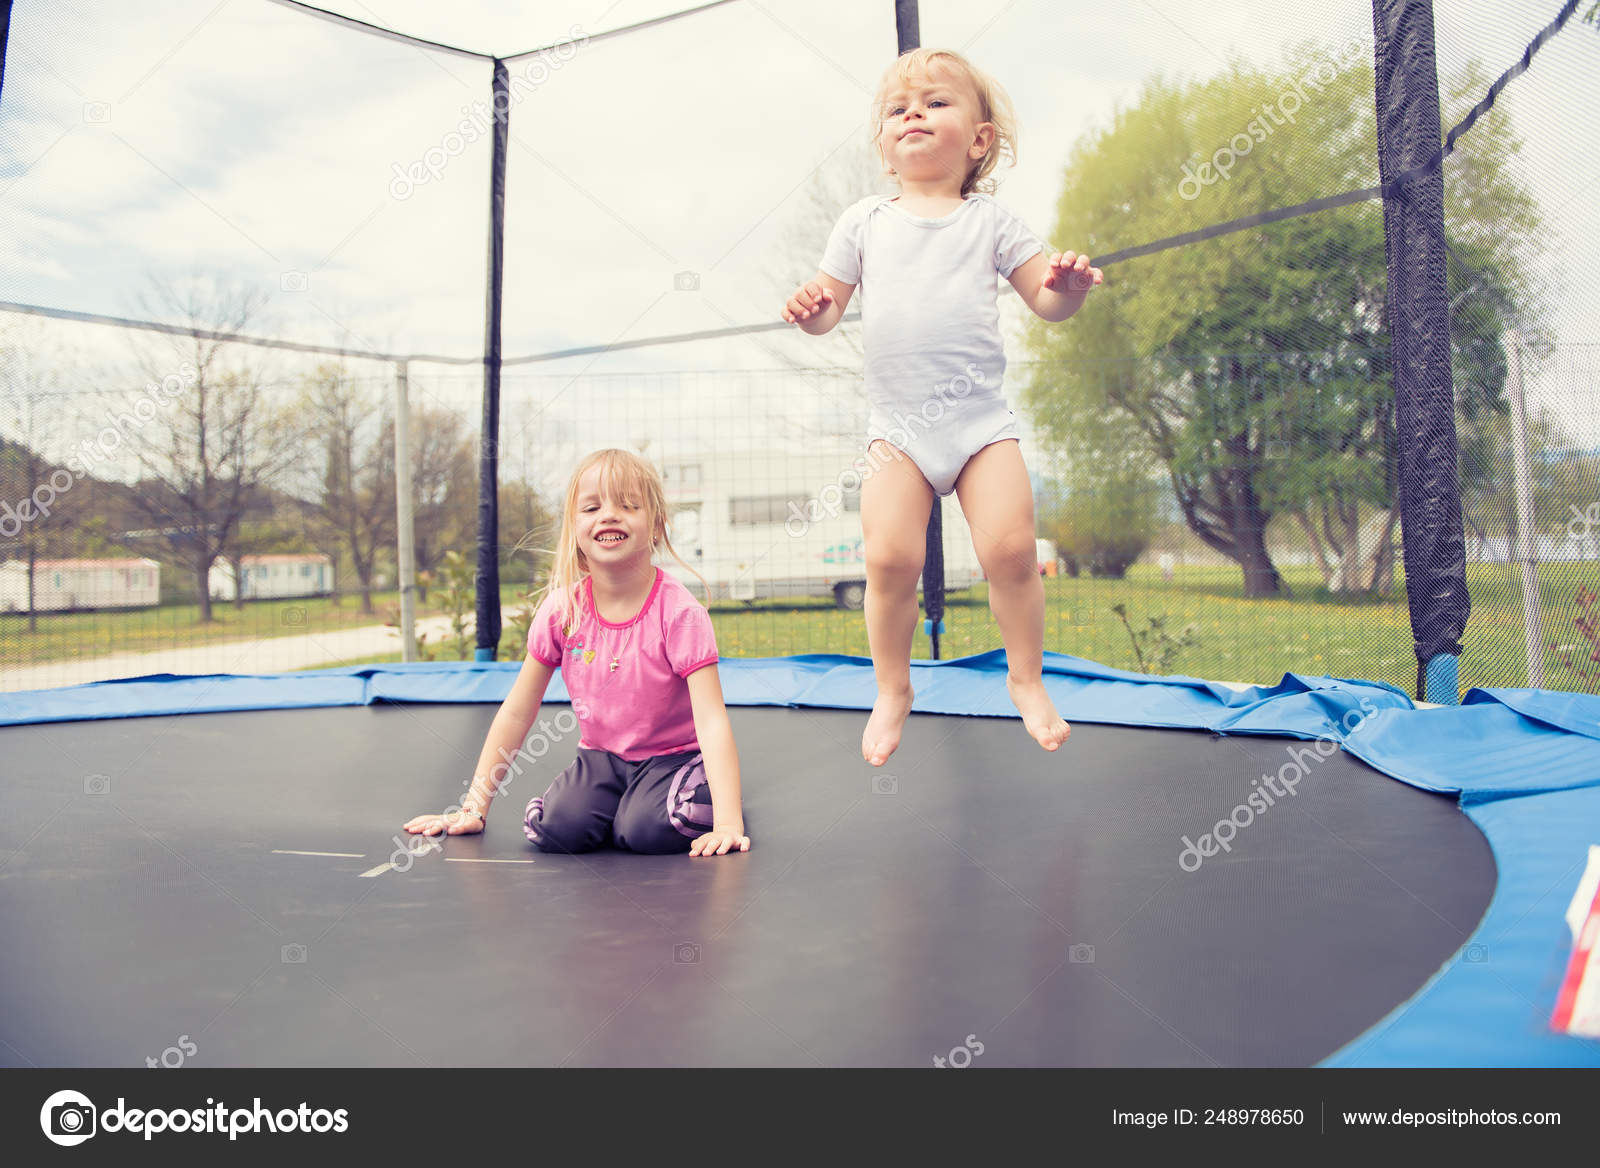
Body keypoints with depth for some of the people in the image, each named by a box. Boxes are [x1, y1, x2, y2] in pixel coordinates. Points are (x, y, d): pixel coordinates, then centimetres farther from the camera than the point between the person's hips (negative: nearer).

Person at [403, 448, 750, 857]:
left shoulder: (679, 612, -22)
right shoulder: (561, 609, -10)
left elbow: (712, 721, -27)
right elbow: (516, 713, -2)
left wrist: (727, 823, -38)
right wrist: (473, 808, -2)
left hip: (673, 756, -3)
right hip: (601, 755, 3)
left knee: (648, 831, -30)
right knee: (553, 829, -22)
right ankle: (619, 801, 9)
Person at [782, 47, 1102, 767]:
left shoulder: (989, 219, 9)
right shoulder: (864, 222, 11)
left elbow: (1047, 301, 7)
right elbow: (830, 308, 11)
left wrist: (1067, 288, -16)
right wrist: (810, 309, -13)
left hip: (981, 418, 0)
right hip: (898, 426, 0)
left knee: (1011, 547, -12)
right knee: (889, 556, -14)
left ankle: (1026, 679, 13)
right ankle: (892, 689, 10)